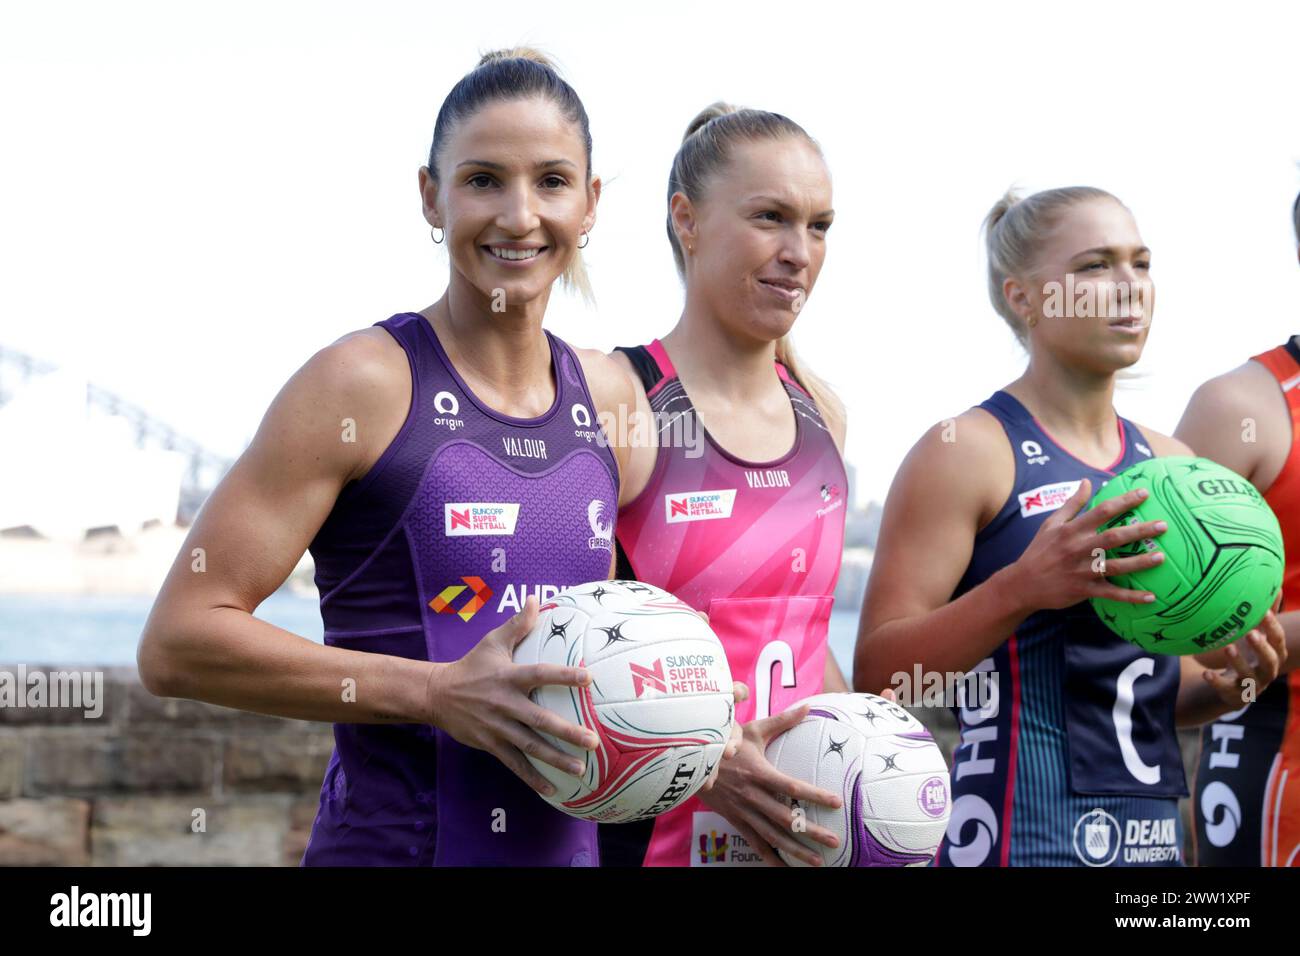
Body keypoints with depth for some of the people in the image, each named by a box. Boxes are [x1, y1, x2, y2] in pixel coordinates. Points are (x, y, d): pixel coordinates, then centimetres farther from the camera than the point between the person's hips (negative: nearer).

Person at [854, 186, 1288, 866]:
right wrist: (1022, 588, -27)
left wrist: (1227, 685, 1)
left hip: (1155, 832, 6)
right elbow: (876, 672, -15)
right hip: (1021, 835, -6)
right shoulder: (966, 449, -8)